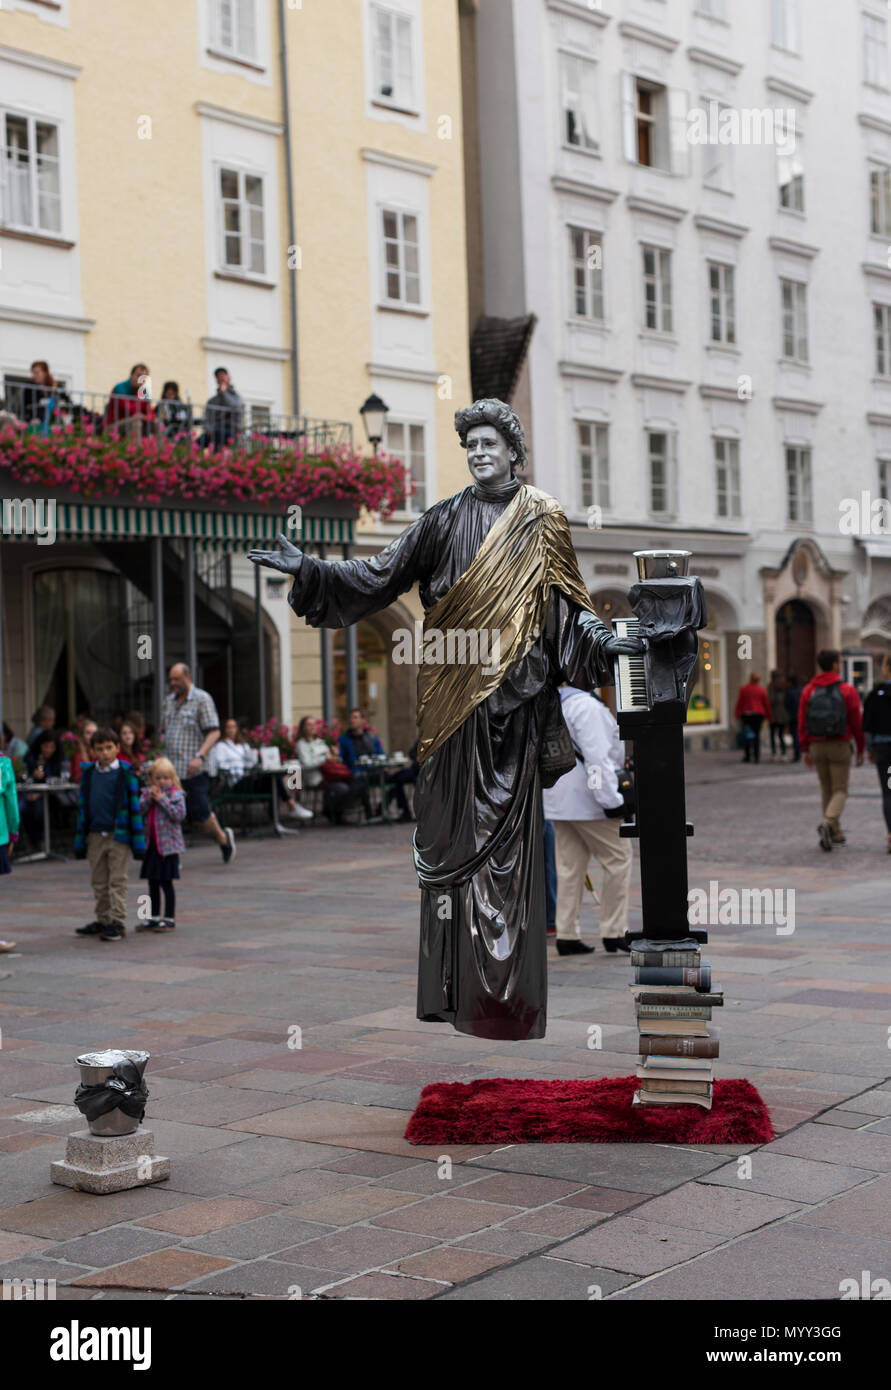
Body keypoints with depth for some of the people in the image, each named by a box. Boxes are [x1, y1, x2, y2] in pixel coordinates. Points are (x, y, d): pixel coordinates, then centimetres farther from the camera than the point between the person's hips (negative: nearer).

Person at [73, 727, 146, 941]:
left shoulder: (126, 773, -5)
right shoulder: (88, 774, 7)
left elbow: (134, 806, -4)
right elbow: (83, 807, 12)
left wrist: (138, 841, -7)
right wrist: (80, 841, 11)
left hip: (119, 836, -5)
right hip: (95, 836, 5)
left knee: (117, 881, -2)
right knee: (99, 882, 12)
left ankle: (118, 922, 2)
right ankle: (102, 920, 23)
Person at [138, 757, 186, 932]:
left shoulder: (176, 795, -5)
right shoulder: (146, 793, 9)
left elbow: (179, 815, -19)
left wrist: (162, 799, -18)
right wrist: (148, 798, -13)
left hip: (168, 845, -5)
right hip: (151, 845, 6)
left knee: (166, 882, -2)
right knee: (153, 884, 12)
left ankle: (169, 919, 5)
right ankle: (154, 918, 21)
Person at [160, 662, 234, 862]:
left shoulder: (202, 699, -5)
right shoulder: (169, 701, 15)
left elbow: (214, 732, -11)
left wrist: (199, 756, -23)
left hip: (193, 770, -6)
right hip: (170, 769, 6)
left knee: (199, 814, 0)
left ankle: (223, 837, 26)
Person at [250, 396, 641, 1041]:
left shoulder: (544, 521, 8)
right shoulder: (445, 520, 9)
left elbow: (568, 602, 7)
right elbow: (382, 574, 5)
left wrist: (606, 640, -11)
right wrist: (309, 569, -5)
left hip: (515, 697, -1)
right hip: (456, 692, 1)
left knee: (510, 830, -3)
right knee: (455, 828, 1)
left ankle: (511, 985, 2)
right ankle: (458, 985, 8)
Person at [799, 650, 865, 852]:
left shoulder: (808, 690, 2)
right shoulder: (847, 690, -7)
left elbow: (802, 722, 1)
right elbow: (857, 722, -7)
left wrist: (805, 749, 6)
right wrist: (861, 749, 2)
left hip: (817, 747, 4)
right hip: (840, 746, -4)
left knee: (826, 790, 15)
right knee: (840, 791, 2)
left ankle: (835, 833, 19)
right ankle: (827, 824, -23)